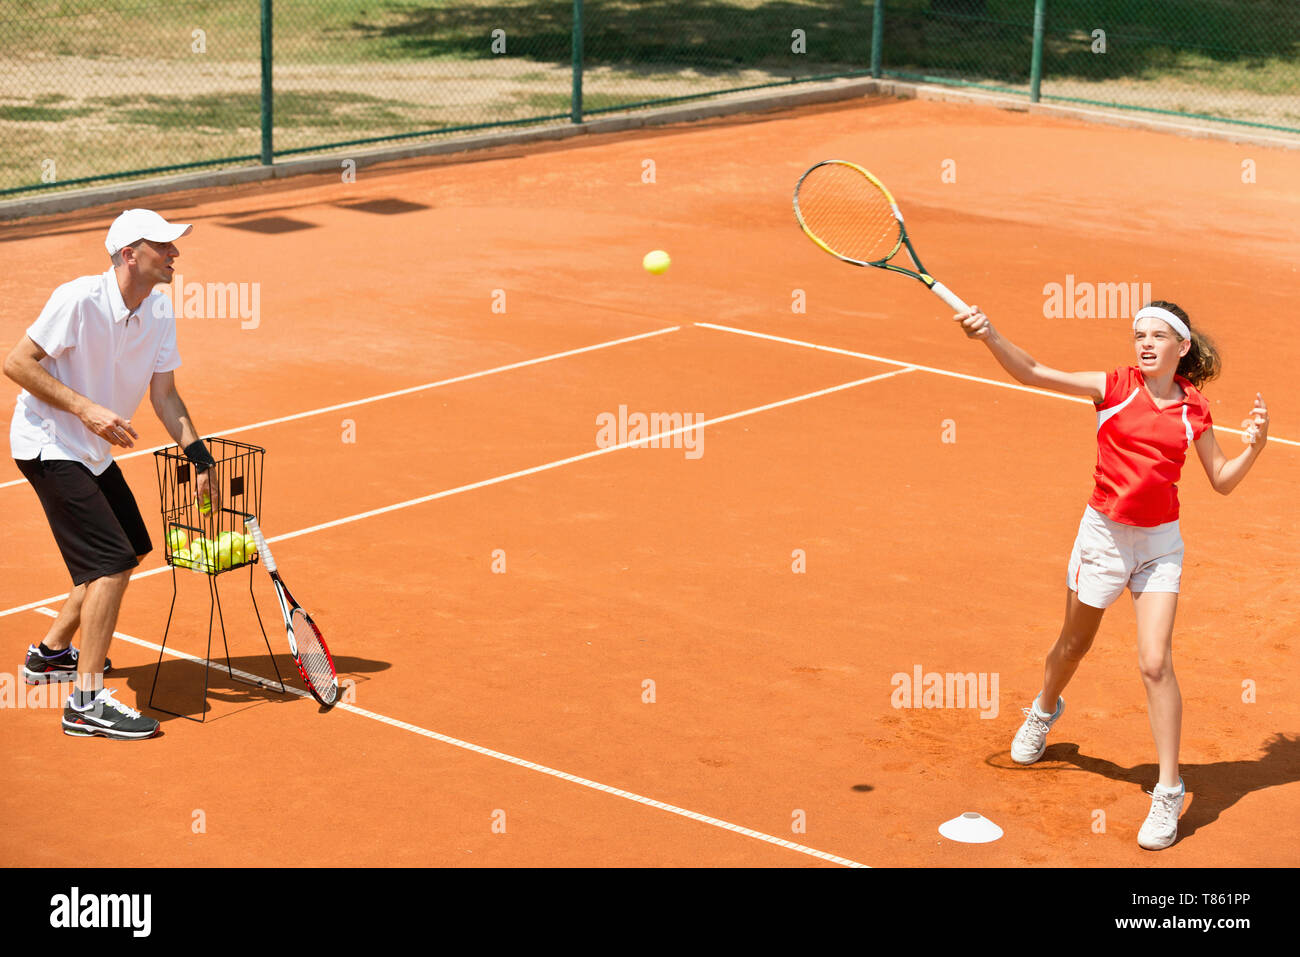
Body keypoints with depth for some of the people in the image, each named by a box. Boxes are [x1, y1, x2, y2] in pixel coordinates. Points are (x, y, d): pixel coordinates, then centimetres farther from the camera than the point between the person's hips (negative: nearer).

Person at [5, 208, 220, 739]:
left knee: (128, 549, 18)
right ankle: (86, 703, -11)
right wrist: (85, 409, -26)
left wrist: (198, 456, -8)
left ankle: (51, 653, 36)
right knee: (113, 562, -16)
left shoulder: (160, 311, -2)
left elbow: (164, 394, 3)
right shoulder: (79, 300, -24)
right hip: (47, 445, -9)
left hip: (93, 451, 9)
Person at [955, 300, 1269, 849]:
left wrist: (1255, 446, -11)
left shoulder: (1193, 411, -2)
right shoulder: (1114, 387, -9)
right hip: (1104, 535, 0)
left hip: (1160, 544, 0)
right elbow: (1033, 374, -17)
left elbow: (1222, 481, 7)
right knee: (1073, 646, 19)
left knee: (1155, 663, -11)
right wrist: (990, 337, -33)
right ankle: (1044, 711, 53)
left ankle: (1168, 793, -3)